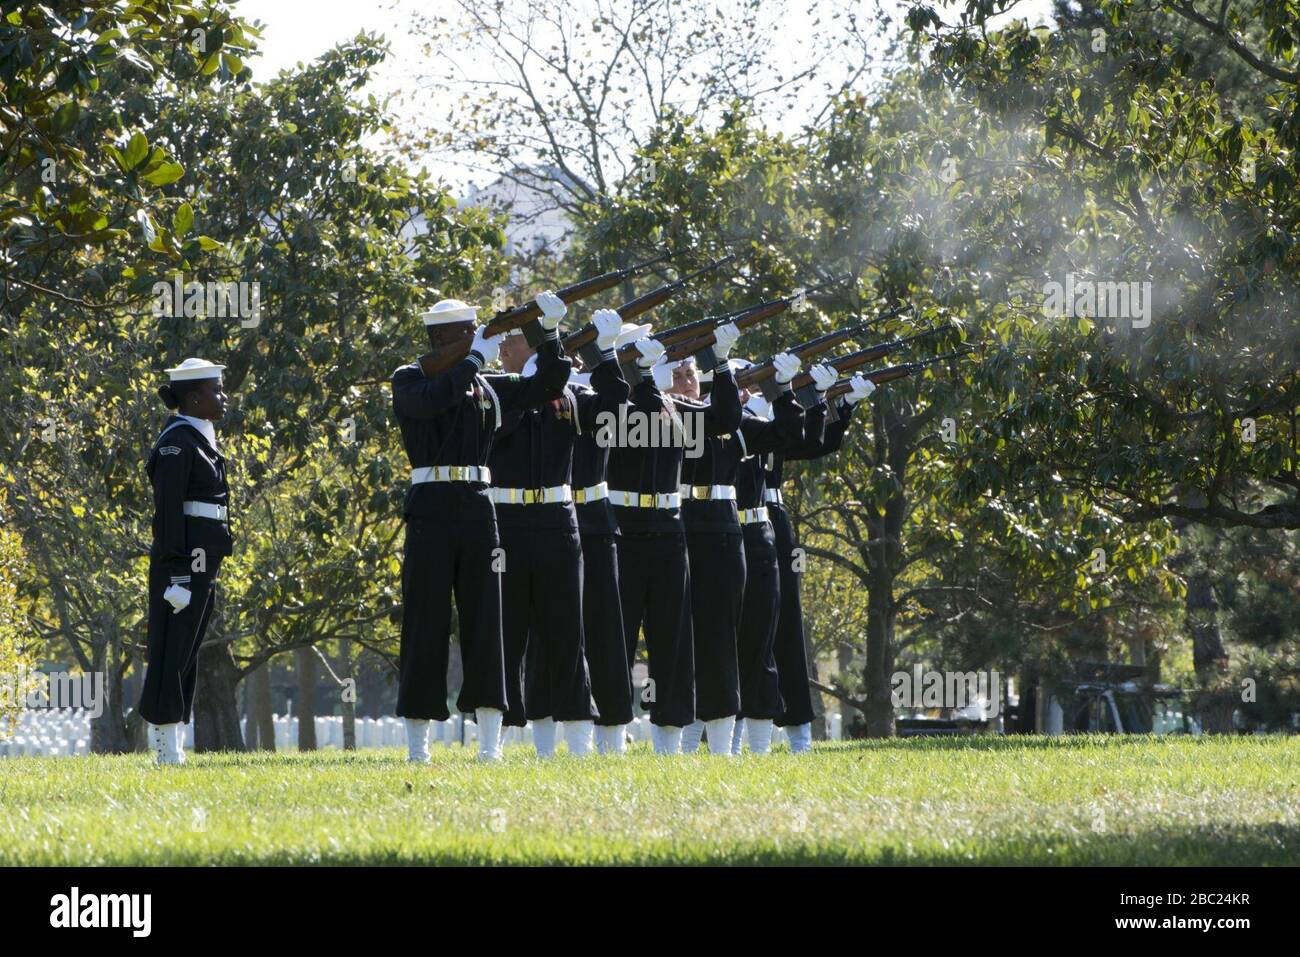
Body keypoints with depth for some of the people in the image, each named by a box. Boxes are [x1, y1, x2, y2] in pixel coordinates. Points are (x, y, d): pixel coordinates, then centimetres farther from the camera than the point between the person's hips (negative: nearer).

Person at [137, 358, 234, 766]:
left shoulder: (199, 439, 18)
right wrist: (177, 571, -21)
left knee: (185, 654, 10)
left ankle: (168, 745, 12)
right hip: (184, 561, -10)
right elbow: (168, 511, -17)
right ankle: (168, 750, -7)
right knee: (173, 652, -7)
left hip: (202, 564, 10)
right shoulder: (177, 442, -11)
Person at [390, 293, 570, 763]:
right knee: (426, 623, -1)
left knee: (484, 620, 0)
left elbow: (546, 385, 12)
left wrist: (549, 333, -1)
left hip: (477, 509, 4)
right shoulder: (408, 380, 1)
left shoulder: (487, 386, 14)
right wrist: (474, 360, -16)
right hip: (430, 510, -4)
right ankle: (417, 743, 4)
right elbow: (430, 401, -21)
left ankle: (490, 743, 0)